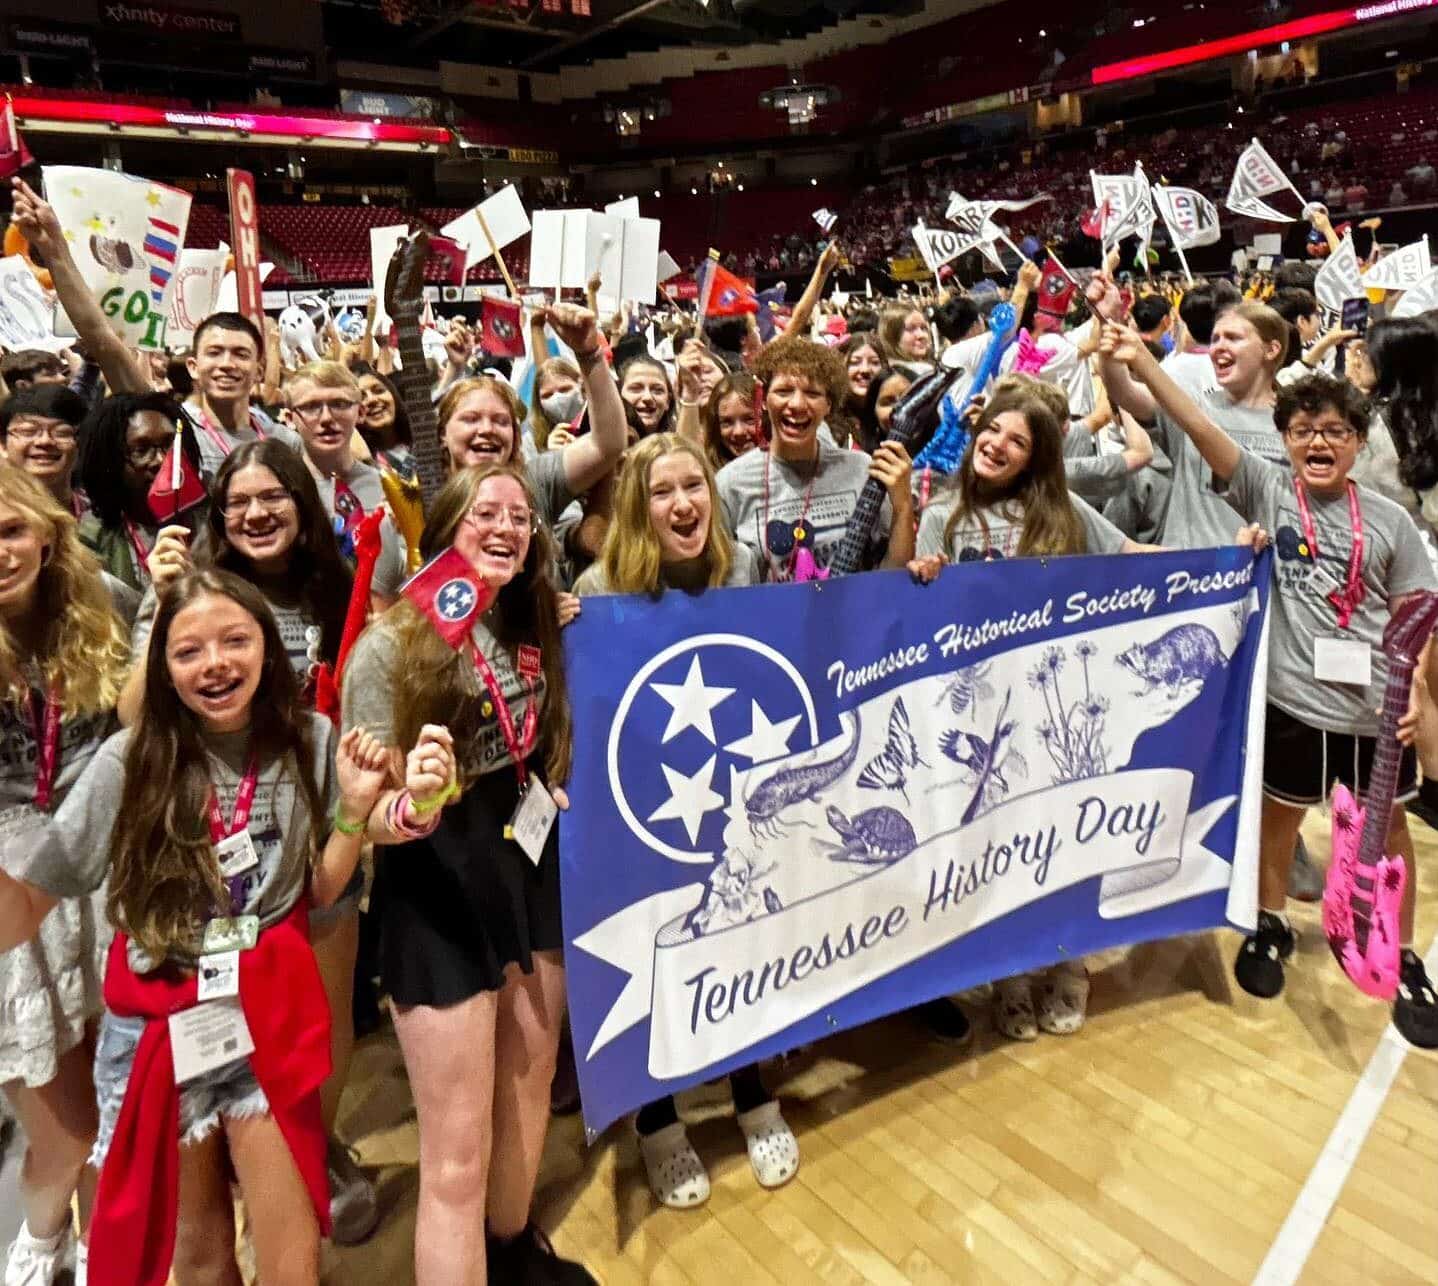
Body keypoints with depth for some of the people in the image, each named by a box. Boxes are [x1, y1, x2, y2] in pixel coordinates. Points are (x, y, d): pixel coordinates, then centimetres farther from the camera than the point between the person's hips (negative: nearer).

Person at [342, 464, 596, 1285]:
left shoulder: (535, 629, 5)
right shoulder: (391, 644, -13)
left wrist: (561, 795, 5)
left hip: (535, 870, 7)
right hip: (441, 896, -6)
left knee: (530, 1086, 23)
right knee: (459, 1154, 1)